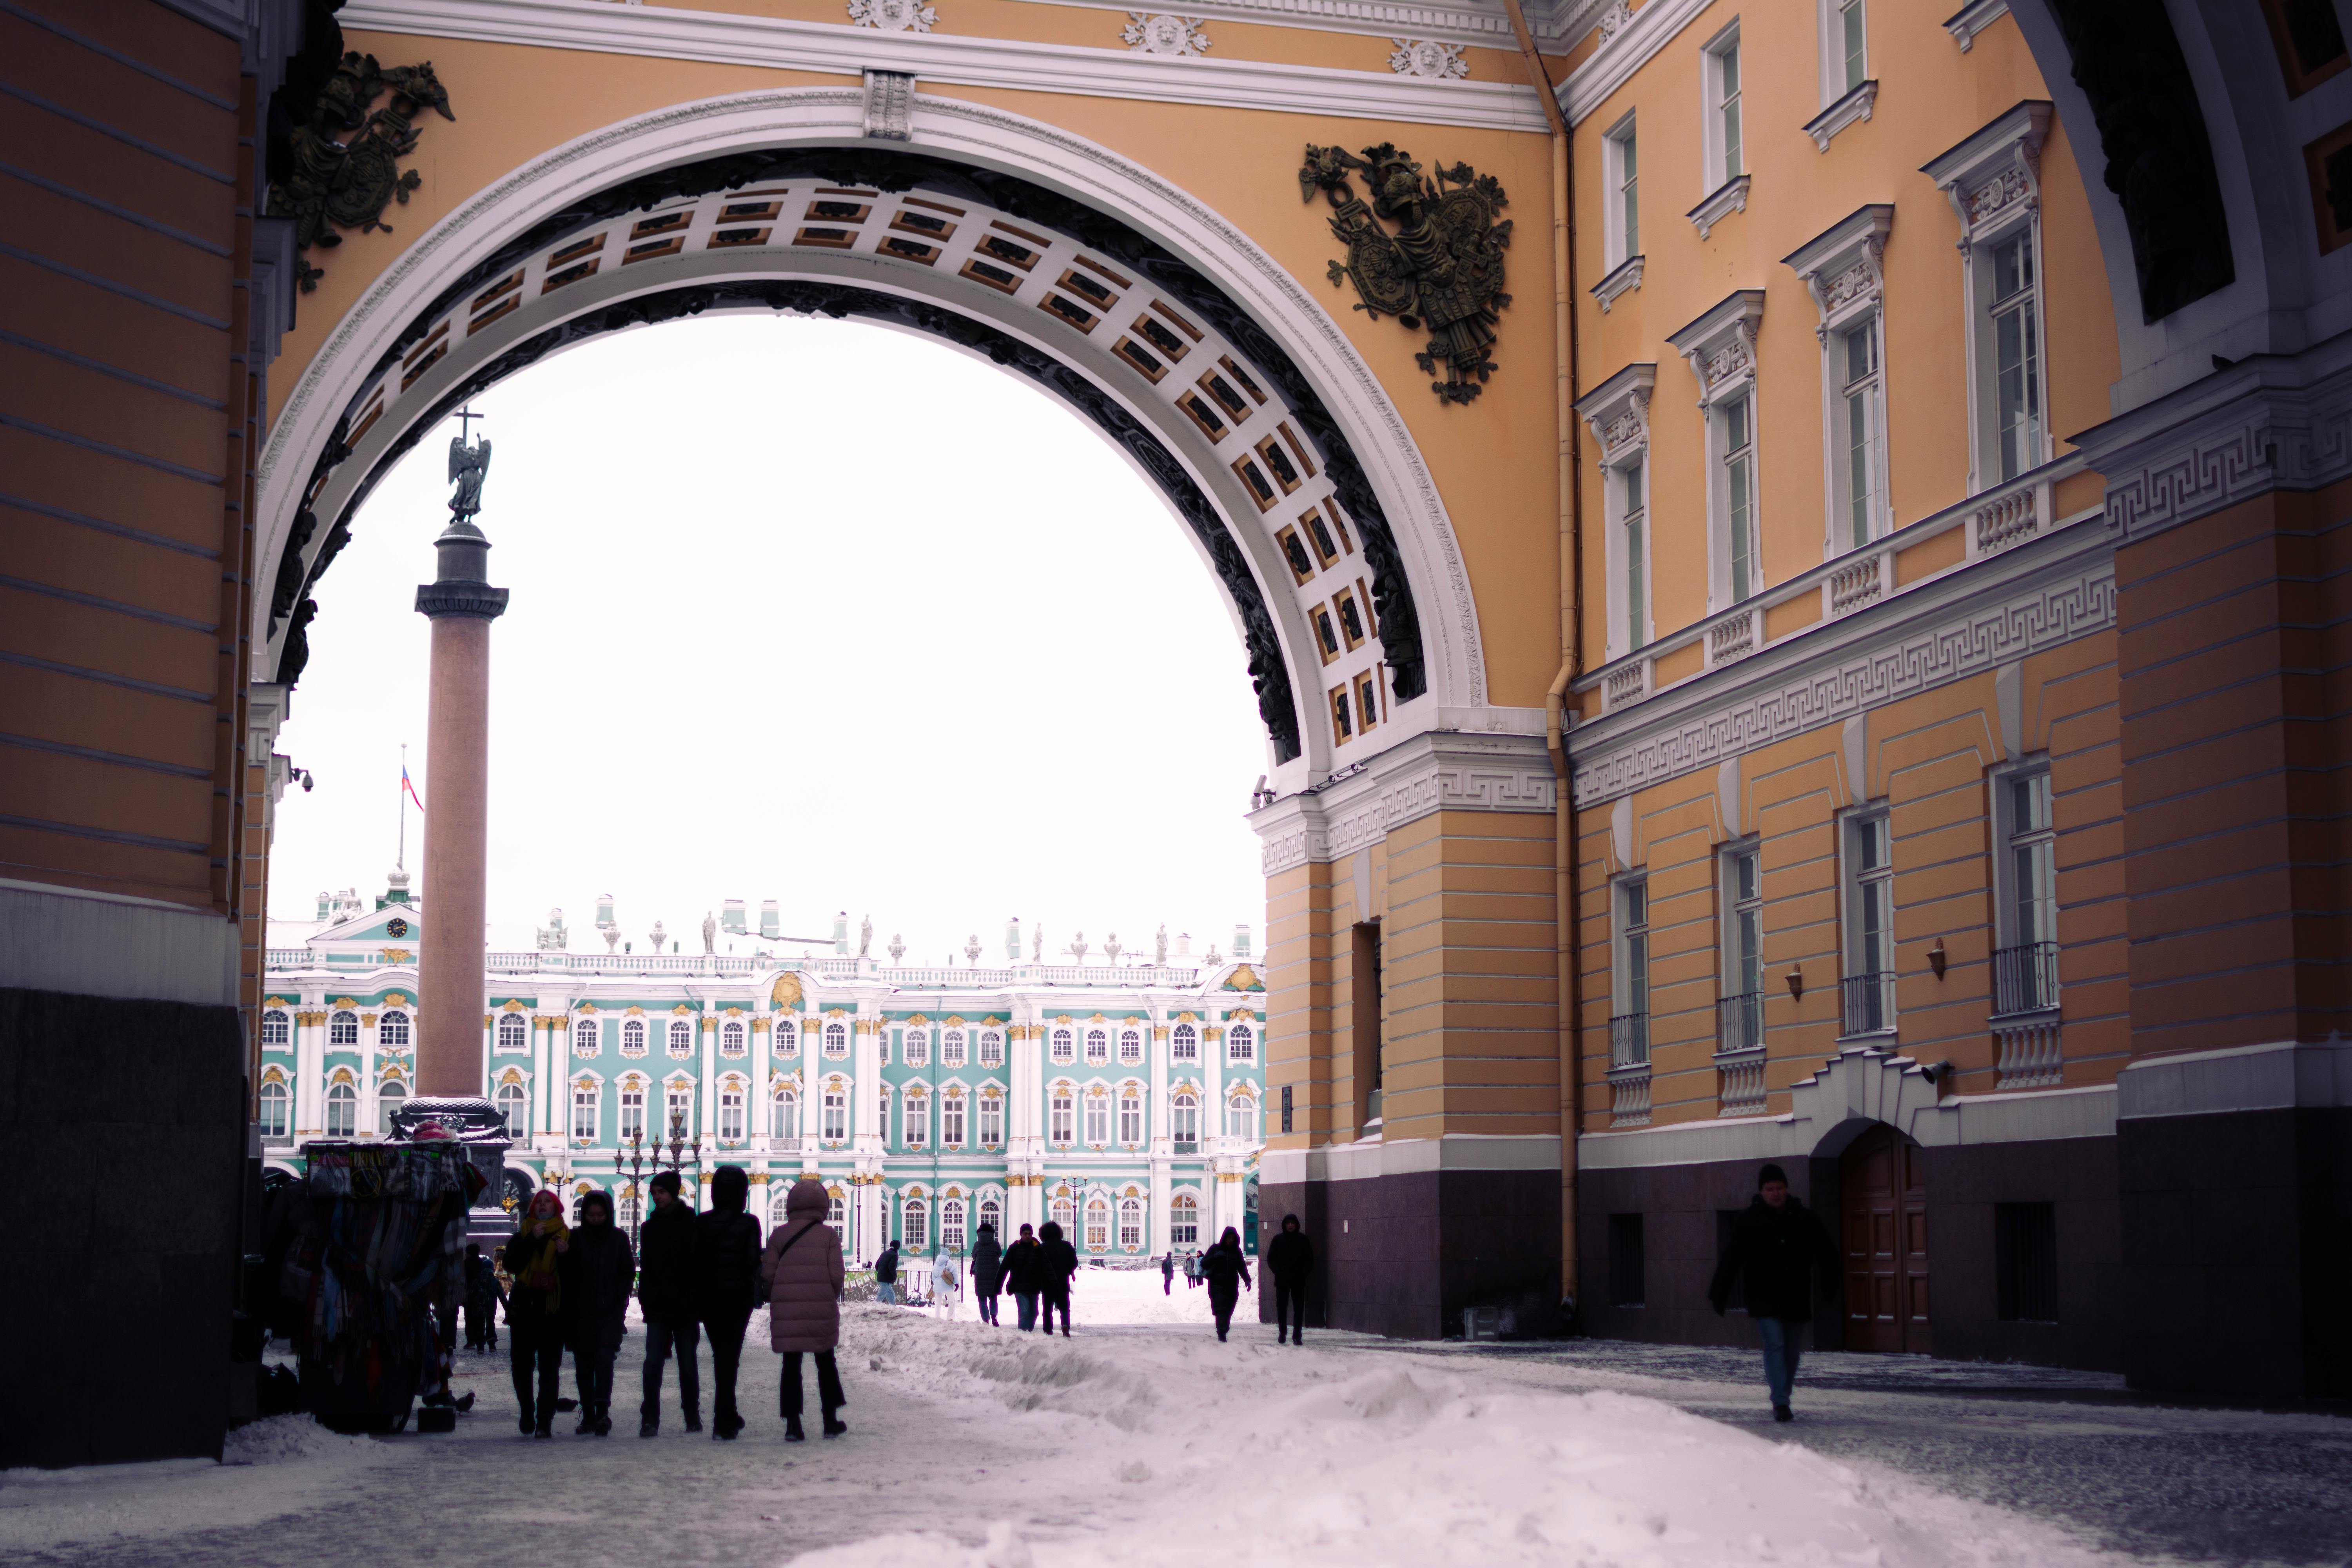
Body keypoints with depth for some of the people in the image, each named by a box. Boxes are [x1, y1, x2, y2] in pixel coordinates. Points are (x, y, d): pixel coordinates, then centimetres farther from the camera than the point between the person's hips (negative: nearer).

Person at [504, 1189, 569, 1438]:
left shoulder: (567, 1237, 7)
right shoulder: (522, 1235, 12)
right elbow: (512, 1264, -5)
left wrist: (565, 1256, -16)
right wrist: (533, 1240, -12)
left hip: (553, 1312, -2)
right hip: (524, 1309, 2)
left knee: (549, 1369, -6)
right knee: (521, 1365, 2)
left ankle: (544, 1422, -5)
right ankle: (527, 1412, 20)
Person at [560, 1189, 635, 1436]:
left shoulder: (618, 1238, 4)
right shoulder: (575, 1239, 5)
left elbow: (628, 1273, 9)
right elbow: (566, 1275, 5)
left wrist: (617, 1298, -5)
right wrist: (568, 1309, -3)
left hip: (609, 1313, -2)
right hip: (580, 1313, 2)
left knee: (604, 1358, -18)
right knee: (583, 1365, 5)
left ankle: (602, 1412, -22)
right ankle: (588, 1415, 14)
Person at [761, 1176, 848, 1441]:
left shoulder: (779, 1234, 0)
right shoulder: (828, 1235, -3)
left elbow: (768, 1273, -1)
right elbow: (836, 1274, -7)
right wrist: (833, 1299, 10)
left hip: (786, 1310, 0)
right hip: (821, 1309, 0)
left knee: (791, 1365, 5)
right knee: (826, 1362, 14)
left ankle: (793, 1424, -2)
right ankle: (830, 1421, 19)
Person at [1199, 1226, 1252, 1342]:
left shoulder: (1237, 1251, 11)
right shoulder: (1215, 1249, 2)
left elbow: (1242, 1267, 15)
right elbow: (1203, 1263, 1)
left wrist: (1247, 1280, 1)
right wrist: (1215, 1257, -16)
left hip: (1232, 1286, 3)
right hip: (1217, 1285, -3)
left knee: (1228, 1311, 1)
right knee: (1220, 1309, -16)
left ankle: (1223, 1333, 12)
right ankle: (1222, 1333, -25)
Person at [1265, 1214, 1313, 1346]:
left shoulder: (1303, 1239, 4)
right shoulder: (1278, 1240, 5)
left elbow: (1310, 1259, 8)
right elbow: (1271, 1259, 7)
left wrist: (1304, 1273, -4)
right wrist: (1279, 1273, -5)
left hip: (1299, 1280, 0)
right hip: (1282, 1280, 0)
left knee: (1299, 1308, -1)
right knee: (1282, 1306, 4)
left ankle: (1297, 1336, 2)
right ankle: (1282, 1332, 20)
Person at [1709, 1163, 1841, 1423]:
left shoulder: (1804, 1218, 5)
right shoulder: (1749, 1220, -2)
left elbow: (1826, 1252, 7)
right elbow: (1730, 1259, -2)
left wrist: (1835, 1283, -8)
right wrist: (1719, 1296, -5)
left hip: (1796, 1300, 3)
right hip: (1764, 1301, -3)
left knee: (1792, 1352, 10)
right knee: (1775, 1345, -15)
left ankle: (1783, 1398, 26)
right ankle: (1780, 1404, -17)